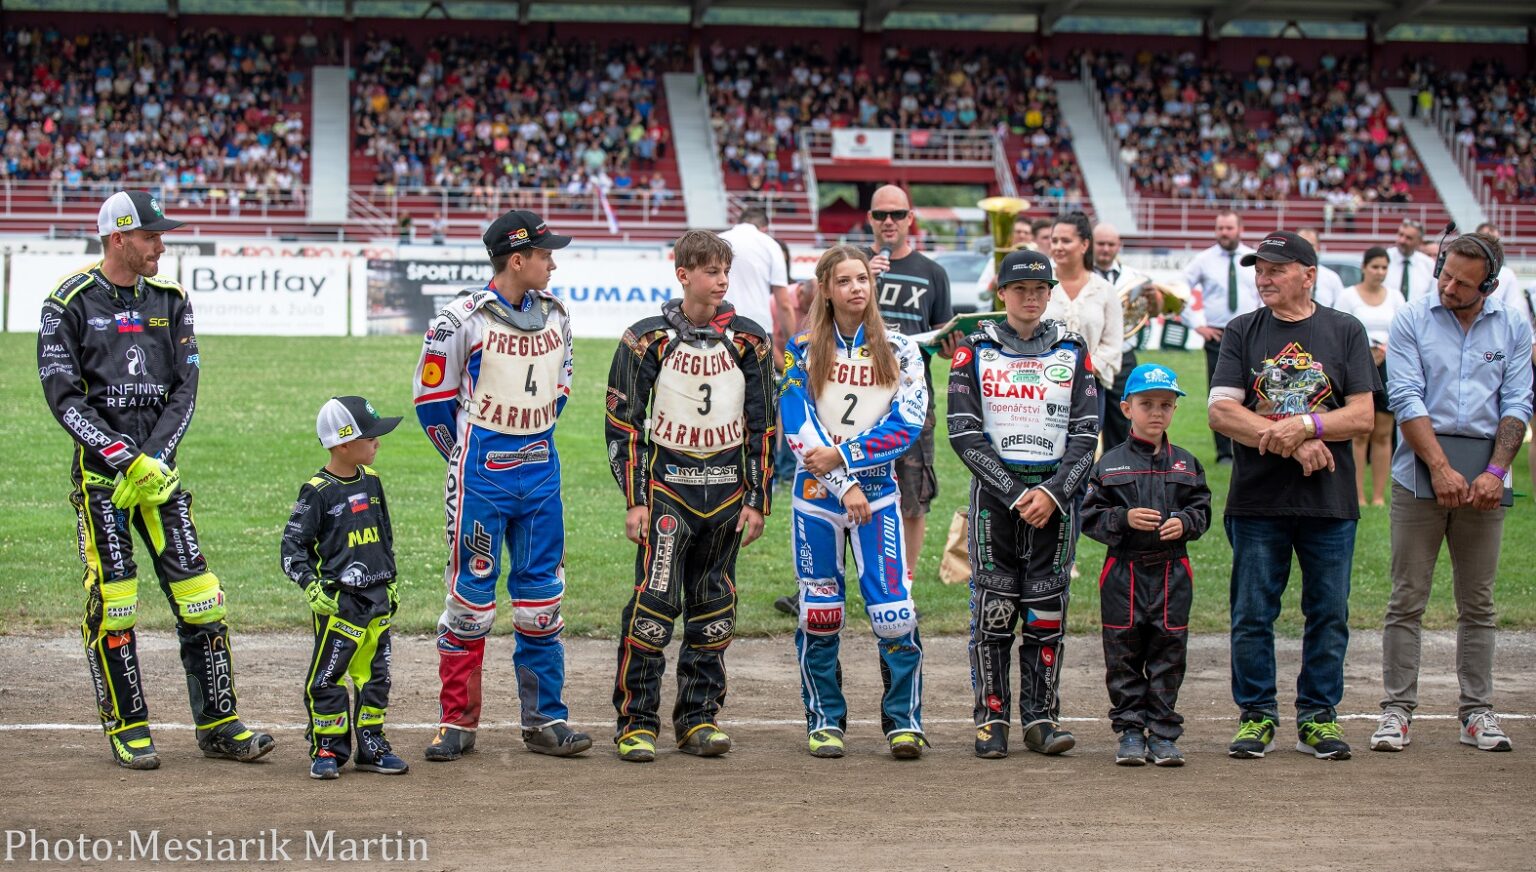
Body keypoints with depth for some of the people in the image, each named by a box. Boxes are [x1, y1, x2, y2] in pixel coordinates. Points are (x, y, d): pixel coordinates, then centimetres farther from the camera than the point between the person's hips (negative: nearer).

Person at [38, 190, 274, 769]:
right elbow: (64, 397, -9)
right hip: (100, 466, -4)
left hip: (158, 465, 4)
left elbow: (184, 390, 6)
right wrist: (125, 458, -17)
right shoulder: (71, 302, -3)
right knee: (111, 598, -4)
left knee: (197, 593, 0)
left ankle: (218, 724, 6)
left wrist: (152, 460, -8)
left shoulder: (169, 299, 11)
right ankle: (127, 729, 6)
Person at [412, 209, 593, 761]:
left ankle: (545, 720, 14)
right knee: (471, 594, -1)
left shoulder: (555, 315, 6)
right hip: (480, 476, -5)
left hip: (540, 472, 5)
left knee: (541, 597, 7)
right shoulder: (464, 318, -11)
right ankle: (458, 721, 8)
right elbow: (432, 392, -2)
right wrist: (466, 457, 5)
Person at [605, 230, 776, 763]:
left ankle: (699, 718, 17)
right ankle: (636, 722, -2)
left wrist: (757, 500, 4)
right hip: (666, 484, -3)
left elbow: (763, 425, 8)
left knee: (714, 608, 7)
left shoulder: (749, 341, 4)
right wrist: (634, 500, -5)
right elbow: (623, 422, 0)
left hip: (727, 489, 3)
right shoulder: (648, 339, -2)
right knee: (654, 603, -10)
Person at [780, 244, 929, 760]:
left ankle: (904, 721, 2)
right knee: (819, 612, 5)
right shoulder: (803, 350, 0)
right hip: (816, 492, 0)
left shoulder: (898, 350, 2)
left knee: (894, 610, -9)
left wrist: (842, 455, -15)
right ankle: (824, 722, 17)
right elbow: (797, 427, -7)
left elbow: (907, 424, -7)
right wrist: (844, 486, -15)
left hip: (877, 491, 0)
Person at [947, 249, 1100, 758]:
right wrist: (1016, 494, -12)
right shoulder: (974, 351, 3)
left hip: (1056, 493, 2)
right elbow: (964, 434, -5)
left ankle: (1041, 718, 8)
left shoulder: (1072, 351, 8)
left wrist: (1052, 492, -11)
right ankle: (991, 720, 4)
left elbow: (1086, 434, 3)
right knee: (993, 609, -3)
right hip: (993, 492, -1)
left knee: (1047, 610, 2)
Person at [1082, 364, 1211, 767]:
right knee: (1124, 656, 2)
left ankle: (1163, 733, 10)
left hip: (1172, 574, 2)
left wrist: (1184, 522, -11)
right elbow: (1090, 517, -1)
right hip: (1124, 572, -2)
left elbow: (1202, 510, 9)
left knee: (1168, 655, 3)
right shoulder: (1110, 465, 1)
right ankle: (1130, 732, 11)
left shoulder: (1186, 464, 8)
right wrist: (1124, 519, -17)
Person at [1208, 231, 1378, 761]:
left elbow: (1362, 417, -1)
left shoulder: (1345, 332, 6)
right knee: (1252, 616, 1)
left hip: (1330, 501, 0)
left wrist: (1302, 426, -17)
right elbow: (1221, 413, -3)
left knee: (1328, 616, 4)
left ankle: (1317, 718, 14)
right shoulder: (1242, 333, 8)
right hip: (1257, 499, 0)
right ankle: (1256, 717, 12)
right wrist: (1294, 443, -13)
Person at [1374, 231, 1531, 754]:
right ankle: (1397, 709, 2)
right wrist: (1442, 469, -14)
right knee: (1407, 601, -1)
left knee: (1478, 603, 6)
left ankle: (1477, 711, 11)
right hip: (1419, 476, -2)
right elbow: (1406, 399, -6)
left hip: (1484, 481, 2)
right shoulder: (1411, 322, 1)